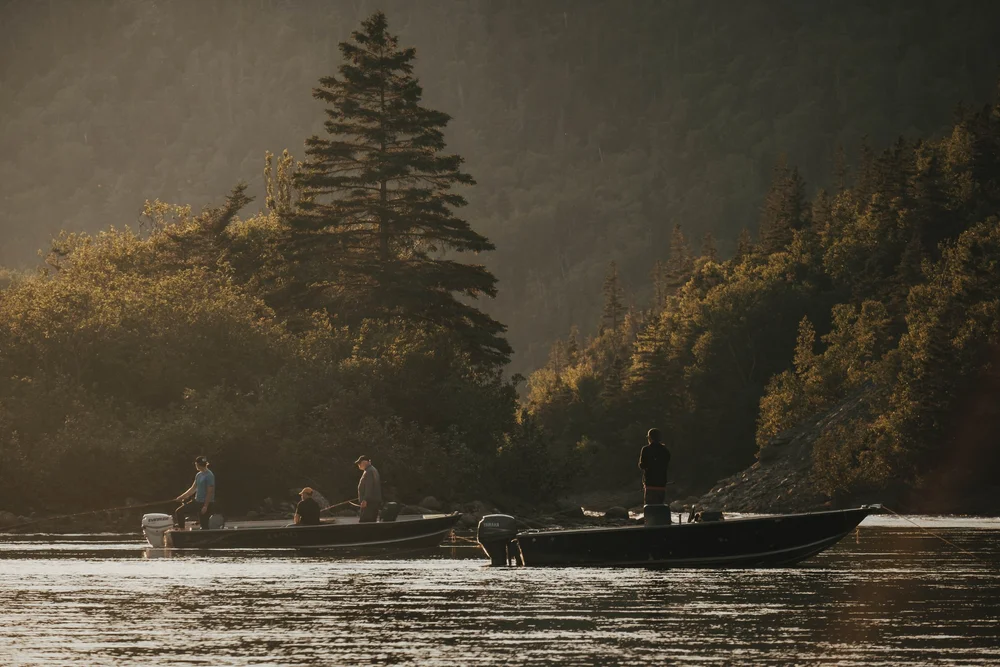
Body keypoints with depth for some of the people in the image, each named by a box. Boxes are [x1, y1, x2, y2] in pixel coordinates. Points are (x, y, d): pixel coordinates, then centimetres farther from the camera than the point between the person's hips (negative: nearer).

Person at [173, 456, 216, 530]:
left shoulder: (209, 476, -16)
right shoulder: (198, 475, 11)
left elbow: (210, 492, -19)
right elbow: (193, 489, 18)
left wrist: (205, 506, -21)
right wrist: (182, 497, 14)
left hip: (207, 504, -9)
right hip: (197, 502, 9)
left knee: (204, 525, -6)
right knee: (179, 512, 4)